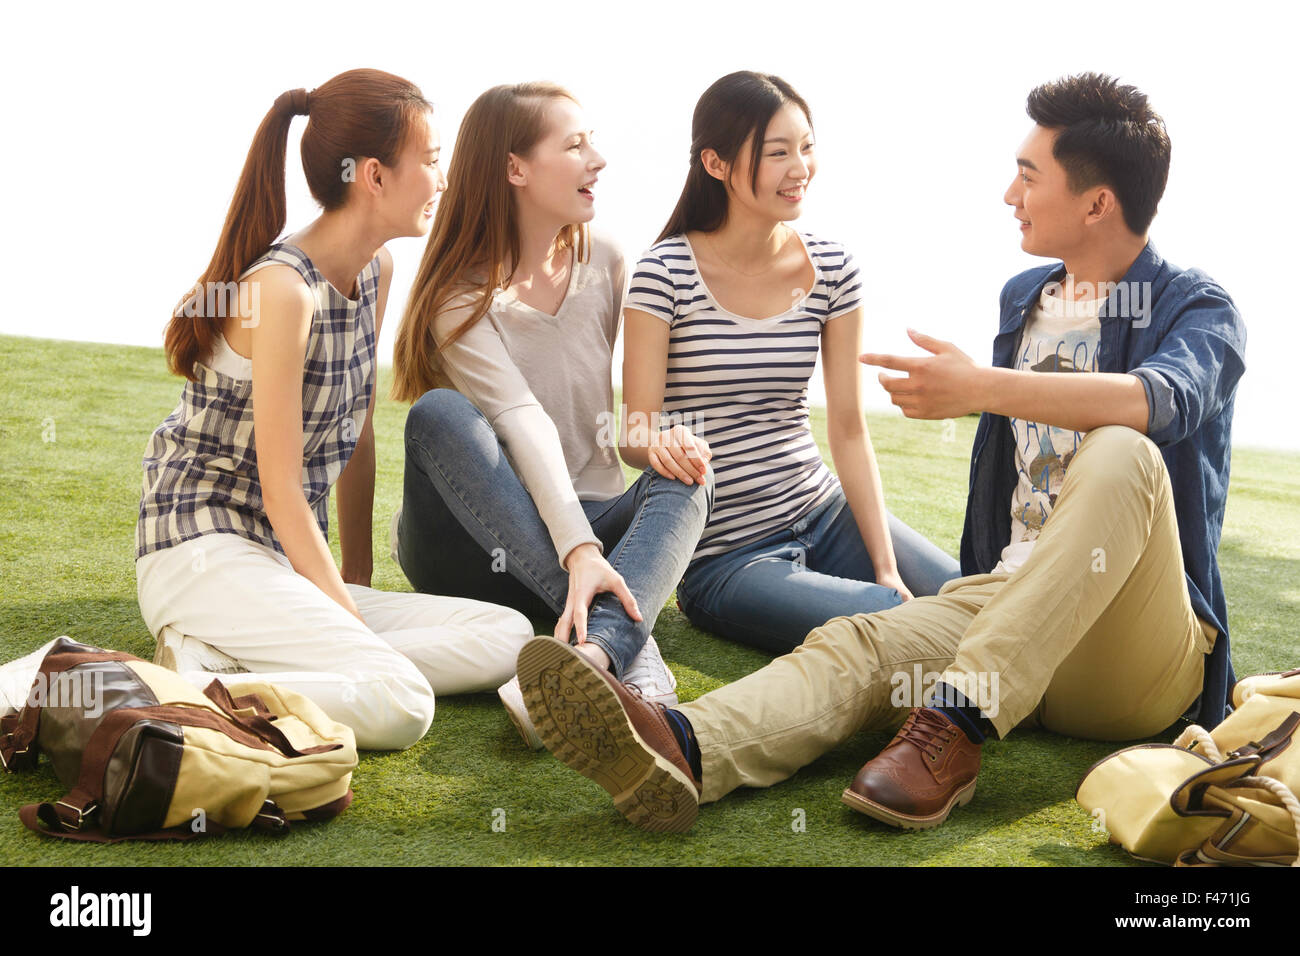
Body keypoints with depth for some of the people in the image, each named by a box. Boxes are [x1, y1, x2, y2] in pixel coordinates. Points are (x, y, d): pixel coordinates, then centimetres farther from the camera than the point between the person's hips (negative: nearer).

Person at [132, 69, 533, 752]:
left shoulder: (377, 271, 9)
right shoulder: (282, 287, -17)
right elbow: (281, 489, -16)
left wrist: (358, 585, 13)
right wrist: (350, 617, -13)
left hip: (286, 561, 10)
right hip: (203, 550, -9)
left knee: (509, 637, -9)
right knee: (401, 703, -29)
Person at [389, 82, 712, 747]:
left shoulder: (605, 264, 3)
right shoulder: (461, 294, -12)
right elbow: (524, 424, -28)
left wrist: (659, 438, -22)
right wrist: (578, 550, -41)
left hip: (590, 523, 4)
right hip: (474, 546, -3)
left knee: (686, 473, -24)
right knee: (440, 412, -32)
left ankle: (593, 651, -52)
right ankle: (630, 642, -40)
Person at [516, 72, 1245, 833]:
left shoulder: (1198, 308, -1)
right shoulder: (1023, 296, 19)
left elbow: (1161, 399, -27)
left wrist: (984, 389, -36)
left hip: (1137, 656, -4)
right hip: (1006, 603, 5)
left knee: (1121, 457, -33)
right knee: (859, 645, -25)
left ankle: (956, 722, -40)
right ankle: (679, 752, -54)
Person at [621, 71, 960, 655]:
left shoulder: (833, 271, 3)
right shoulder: (666, 273, -10)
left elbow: (849, 430, 3)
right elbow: (636, 435, -9)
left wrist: (886, 566, -5)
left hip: (825, 514, 5)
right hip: (723, 557, -5)